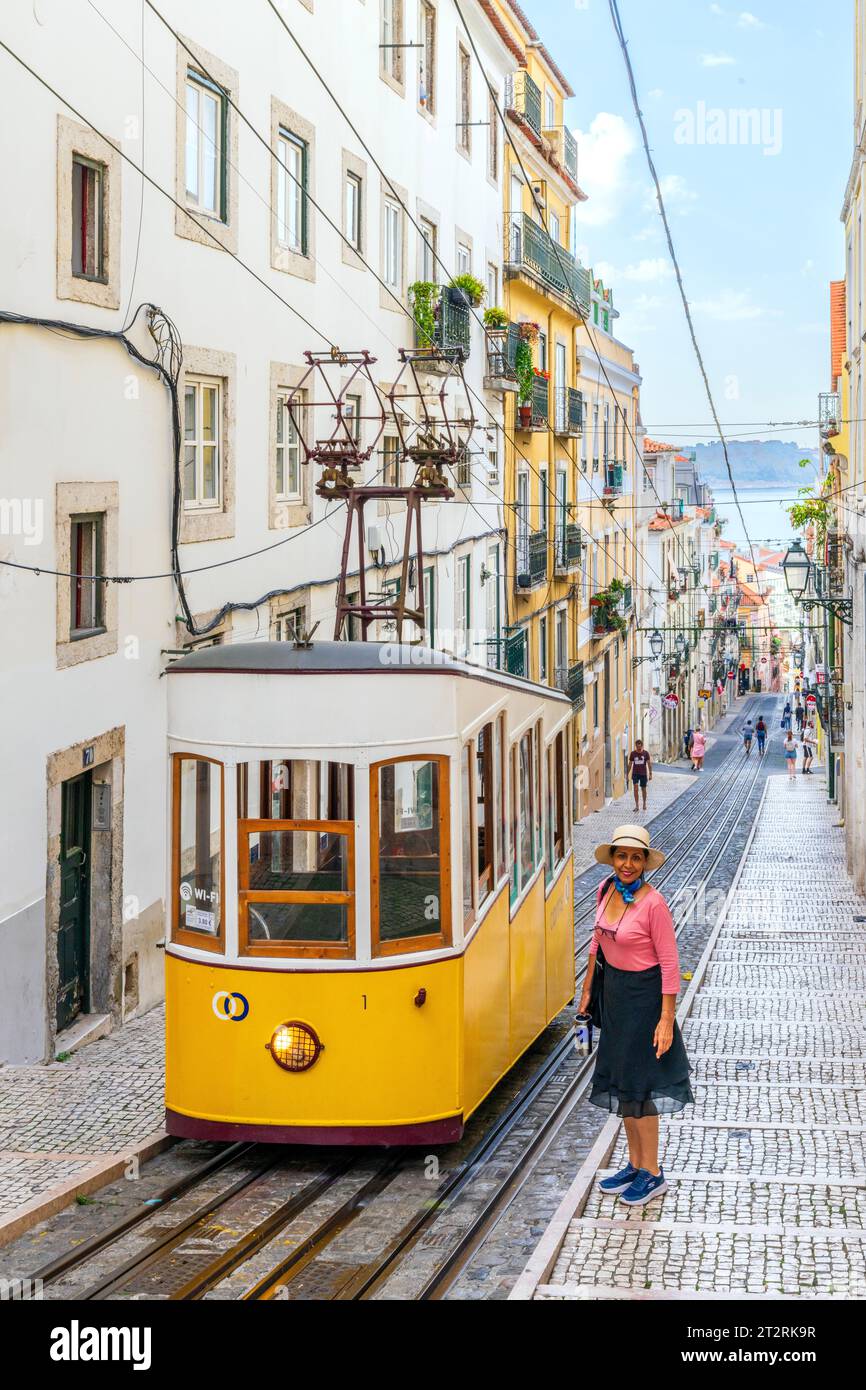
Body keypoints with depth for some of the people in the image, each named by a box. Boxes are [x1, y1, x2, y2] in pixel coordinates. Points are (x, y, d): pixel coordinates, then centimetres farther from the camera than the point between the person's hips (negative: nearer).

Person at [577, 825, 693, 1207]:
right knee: (620, 1080, 13)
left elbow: (669, 962, -18)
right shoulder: (606, 890, -1)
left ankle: (652, 1174, 10)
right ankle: (635, 1164, 25)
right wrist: (587, 990, 18)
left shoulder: (653, 903, -21)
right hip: (614, 990, 7)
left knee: (636, 1083, -2)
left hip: (643, 994, -7)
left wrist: (666, 1019, -20)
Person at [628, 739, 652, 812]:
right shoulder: (632, 753, -1)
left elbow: (649, 764, 0)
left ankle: (644, 804, 31)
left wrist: (650, 774, -4)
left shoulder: (646, 753, -3)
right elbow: (630, 764, 6)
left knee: (643, 789, 10)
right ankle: (636, 805, -12)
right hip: (635, 774, 0)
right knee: (636, 788, -14)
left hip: (643, 774, 0)